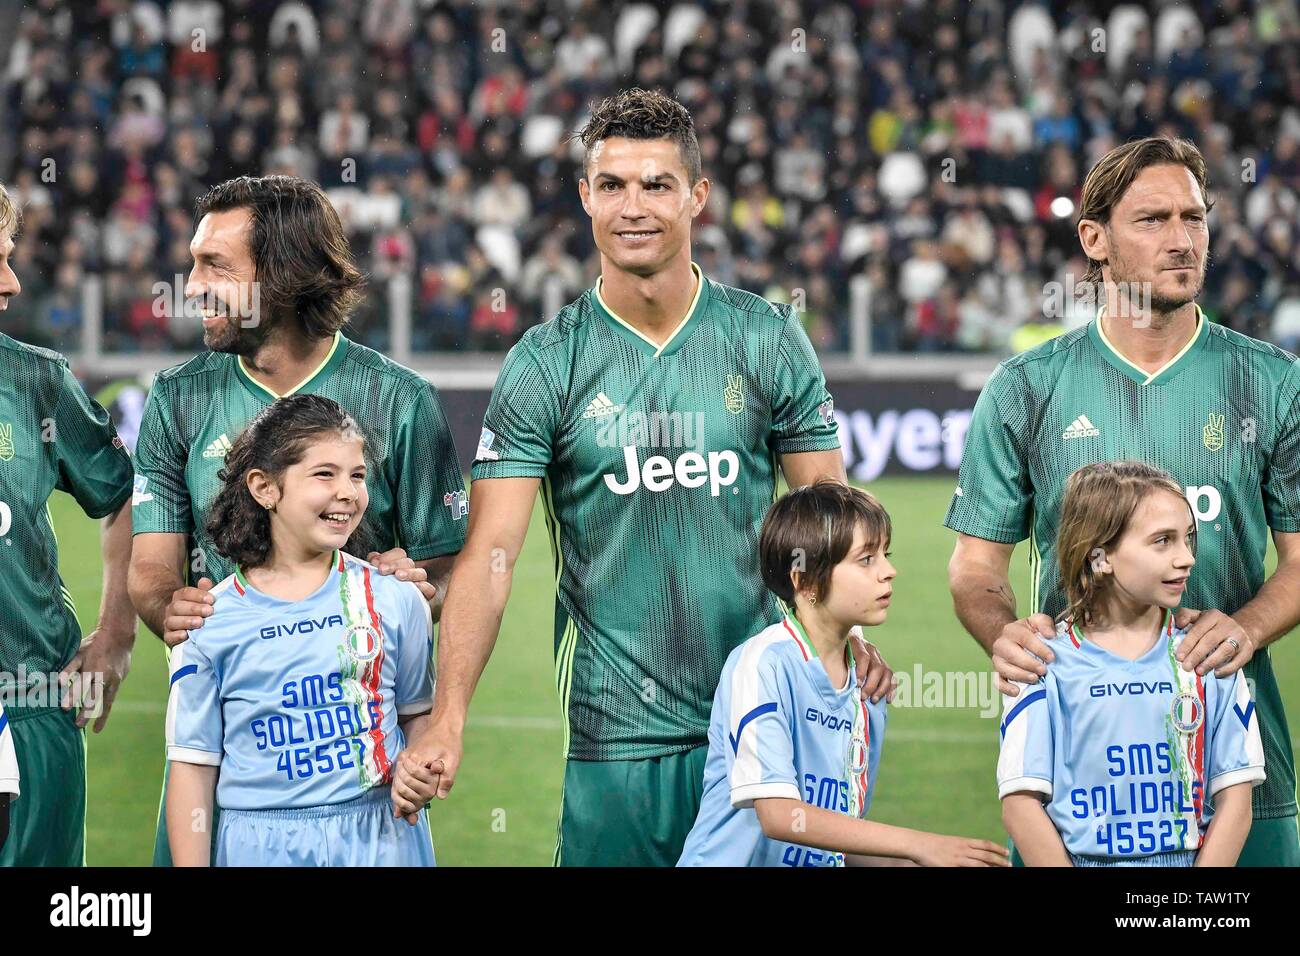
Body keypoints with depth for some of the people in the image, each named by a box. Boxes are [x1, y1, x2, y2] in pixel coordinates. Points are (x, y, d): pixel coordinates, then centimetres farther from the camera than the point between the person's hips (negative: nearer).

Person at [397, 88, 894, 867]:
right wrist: (447, 721, -20)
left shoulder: (768, 341, 2)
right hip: (614, 733, -1)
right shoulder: (546, 365, -3)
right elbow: (491, 552, -9)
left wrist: (855, 638, -12)